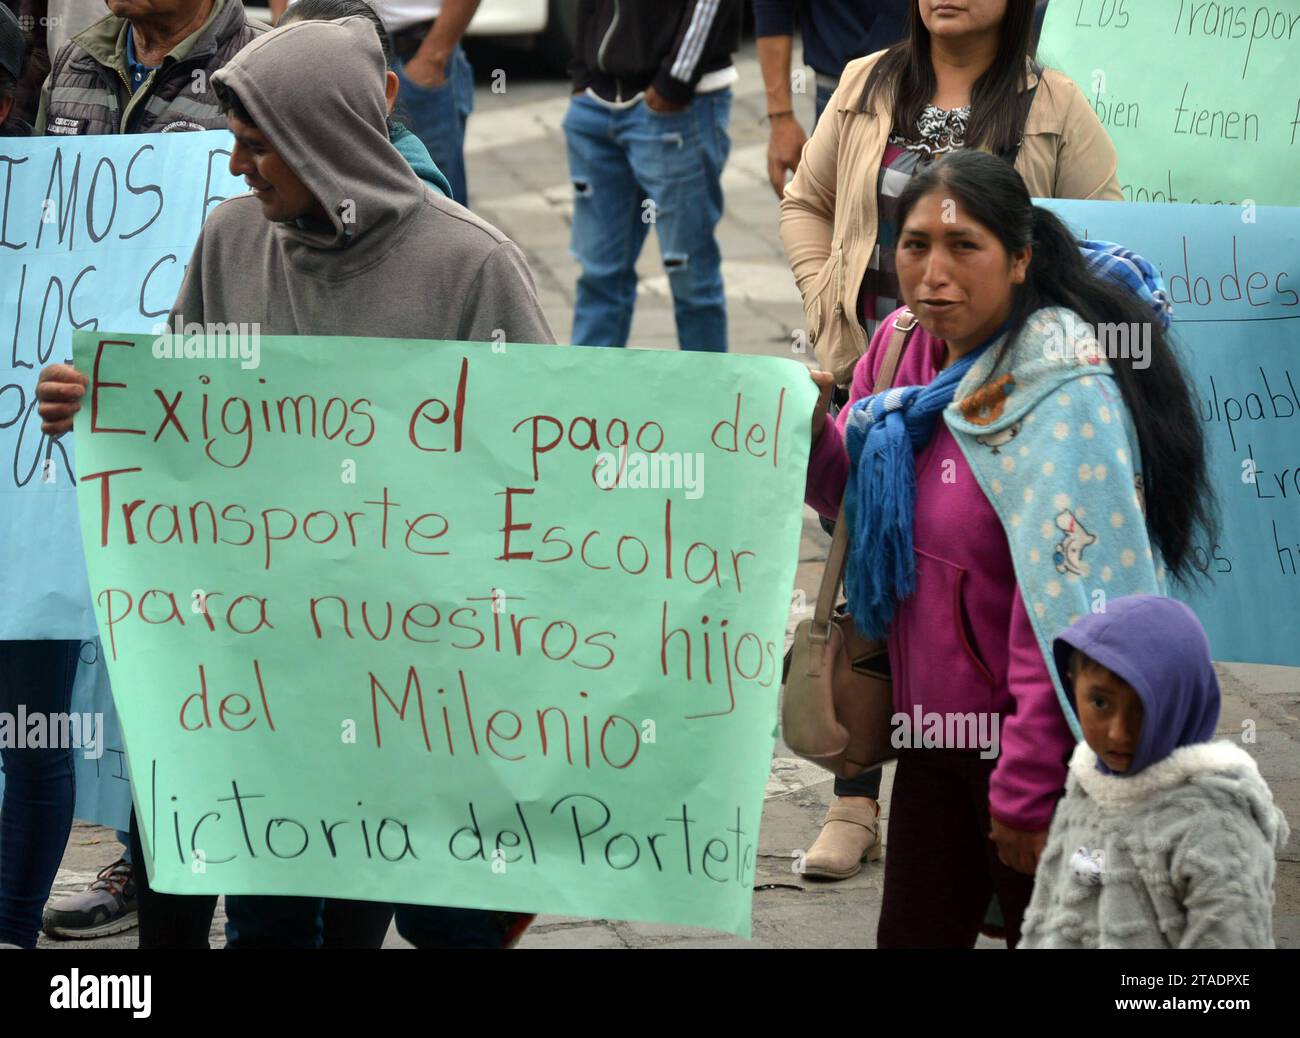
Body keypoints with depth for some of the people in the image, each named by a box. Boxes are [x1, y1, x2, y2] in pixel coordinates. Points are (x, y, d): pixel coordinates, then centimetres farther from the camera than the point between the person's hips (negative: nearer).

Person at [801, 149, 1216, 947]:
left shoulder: (1062, 393, -21)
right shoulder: (905, 347, 2)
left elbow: (1067, 609, -23)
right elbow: (858, 503, 16)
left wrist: (1030, 788, -23)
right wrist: (809, 430, -6)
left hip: (1035, 740, -7)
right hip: (935, 730, 7)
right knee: (912, 937, 13)